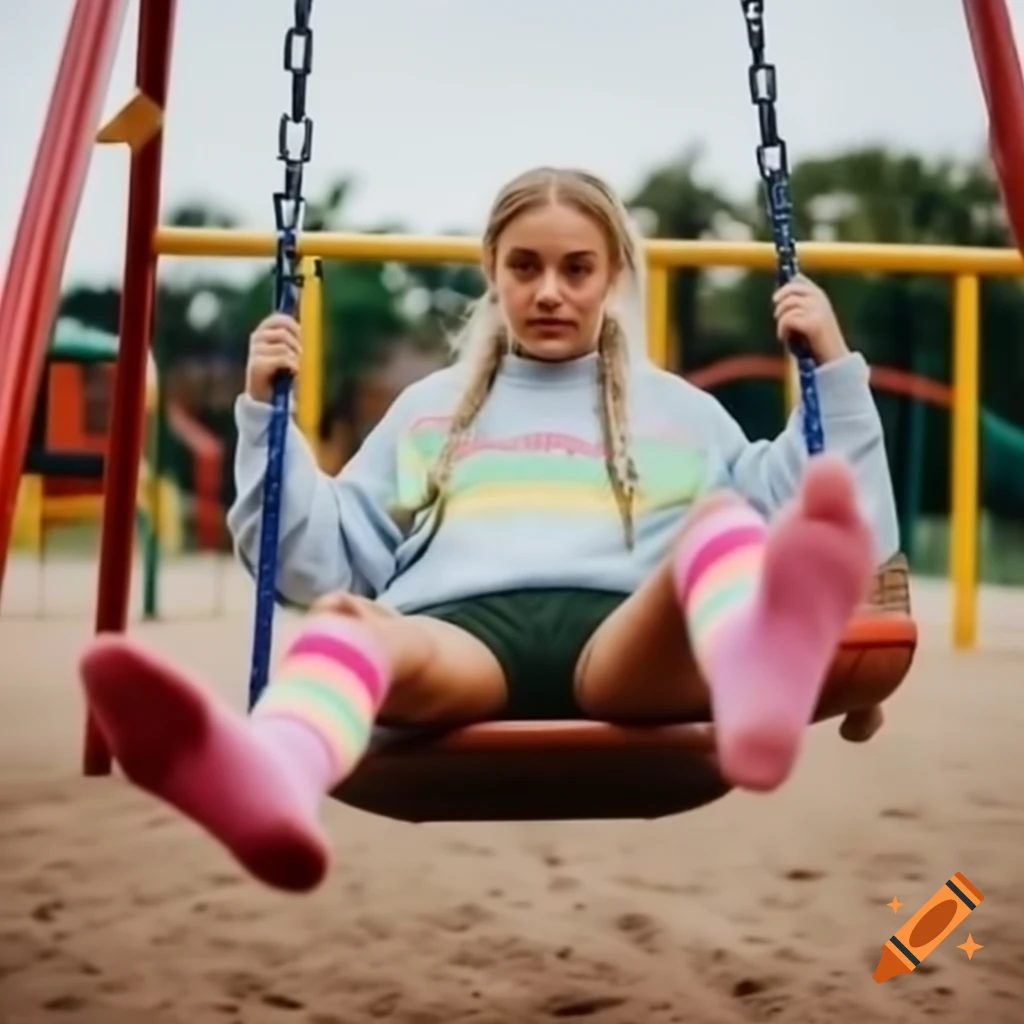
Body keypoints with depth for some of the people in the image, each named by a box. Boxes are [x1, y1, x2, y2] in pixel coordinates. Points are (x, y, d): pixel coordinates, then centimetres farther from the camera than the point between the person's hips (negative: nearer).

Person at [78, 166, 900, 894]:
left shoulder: (680, 410, 28)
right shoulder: (430, 407, 30)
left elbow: (829, 532, 19)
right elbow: (320, 563, 22)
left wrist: (833, 370, 12)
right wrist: (267, 411, 13)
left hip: (621, 638, 0)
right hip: (464, 629, 1)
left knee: (724, 520, -35)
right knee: (347, 627, -37)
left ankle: (759, 677, -70)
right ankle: (270, 782, -71)